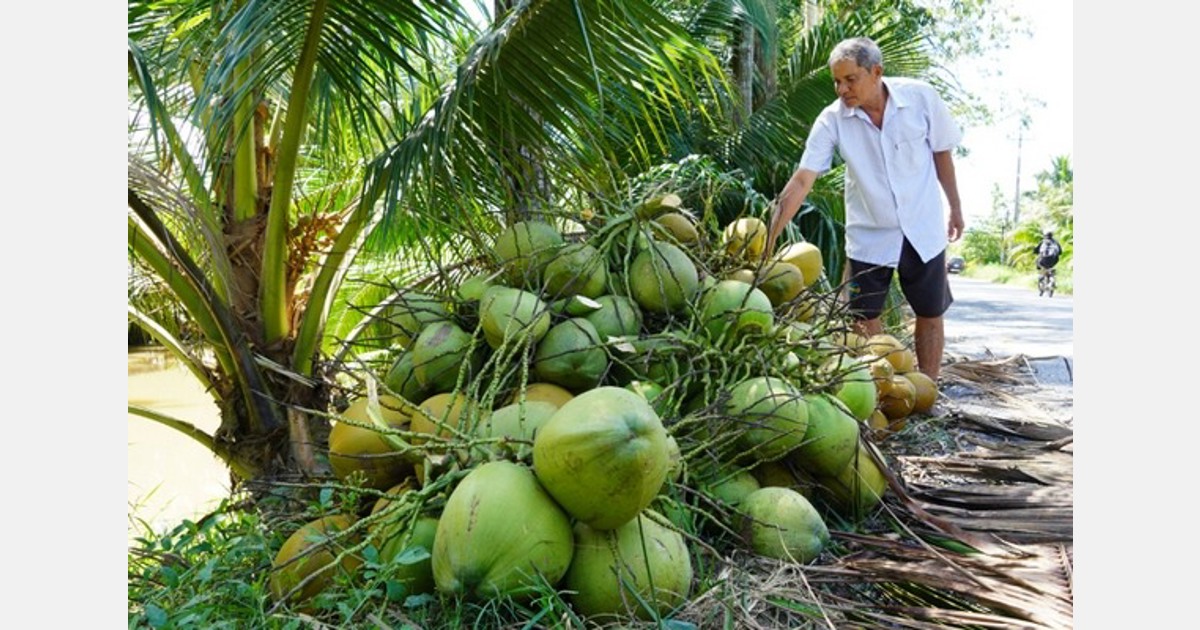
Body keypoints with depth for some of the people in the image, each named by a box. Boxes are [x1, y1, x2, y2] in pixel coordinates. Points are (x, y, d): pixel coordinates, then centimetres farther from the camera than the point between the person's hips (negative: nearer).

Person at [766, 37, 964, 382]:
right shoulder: (833, 120, -15)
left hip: (923, 230, 1)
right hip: (869, 236, -1)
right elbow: (801, 180, -20)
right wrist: (769, 240, -27)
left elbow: (941, 153, 1)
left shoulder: (922, 97, -14)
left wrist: (955, 208, 9)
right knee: (866, 321, 2)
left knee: (930, 314, 10)